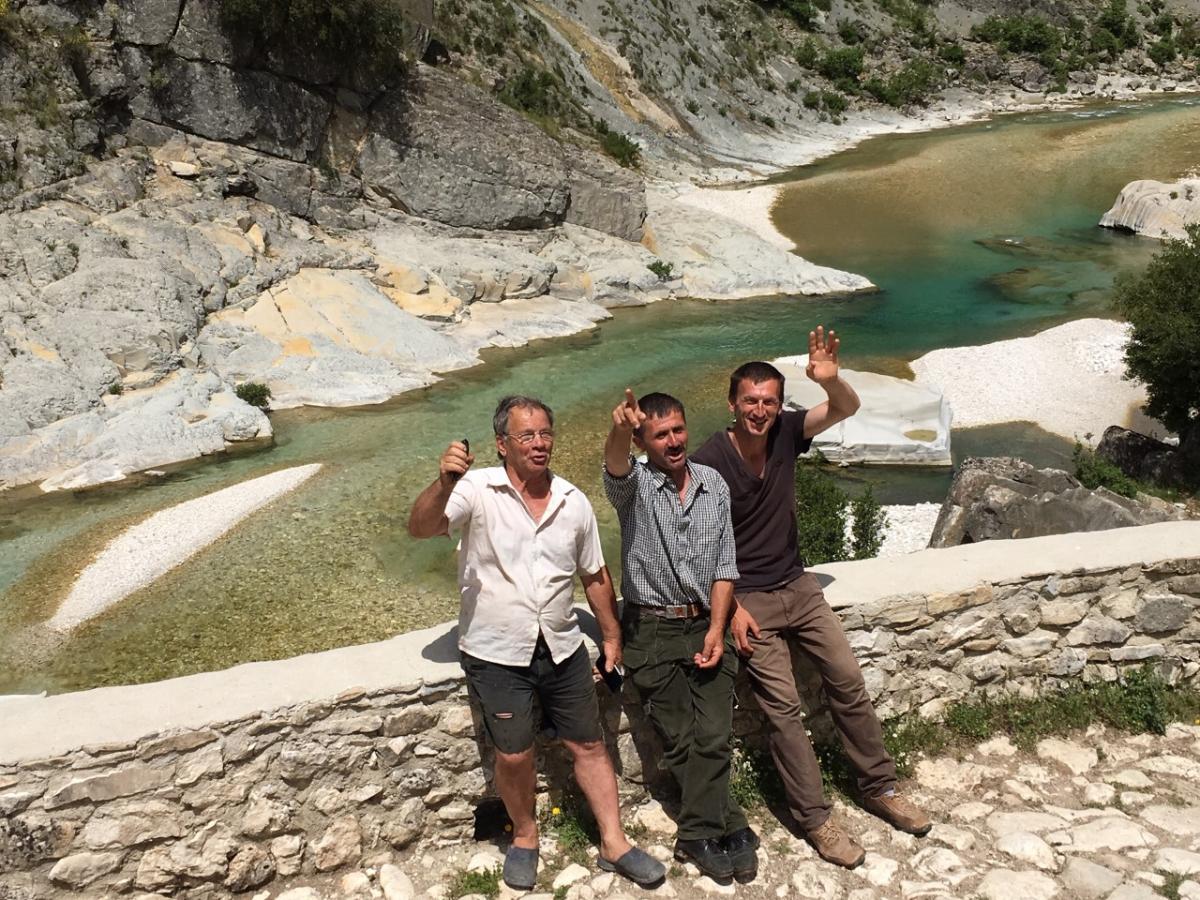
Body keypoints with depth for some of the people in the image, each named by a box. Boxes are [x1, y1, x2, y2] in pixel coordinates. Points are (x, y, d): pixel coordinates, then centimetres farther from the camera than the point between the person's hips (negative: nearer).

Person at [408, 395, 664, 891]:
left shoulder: (573, 501, 0)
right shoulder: (477, 490, -12)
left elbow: (595, 575, 11)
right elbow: (420, 528, -27)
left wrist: (611, 635, 13)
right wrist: (444, 483, -46)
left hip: (562, 648, 4)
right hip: (496, 653, -3)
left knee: (589, 744, 11)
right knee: (514, 756, 6)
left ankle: (613, 844, 27)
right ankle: (524, 837, 33)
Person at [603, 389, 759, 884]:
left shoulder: (714, 485, 3)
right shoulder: (635, 484, -8)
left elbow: (724, 564, 4)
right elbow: (616, 471, -35)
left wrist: (717, 629, -7)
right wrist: (618, 431, -57)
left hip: (706, 626, 3)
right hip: (652, 631, -2)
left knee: (712, 738, -1)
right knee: (682, 743, 5)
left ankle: (700, 836, 16)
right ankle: (729, 829, 21)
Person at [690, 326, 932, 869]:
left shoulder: (785, 432, -6)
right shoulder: (709, 462, -18)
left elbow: (847, 410, -16)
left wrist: (830, 379, -38)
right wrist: (731, 608, -16)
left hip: (798, 586, 5)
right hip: (748, 599, -5)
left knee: (848, 683, 10)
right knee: (784, 709, -1)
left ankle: (879, 789, 28)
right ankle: (814, 820, 13)